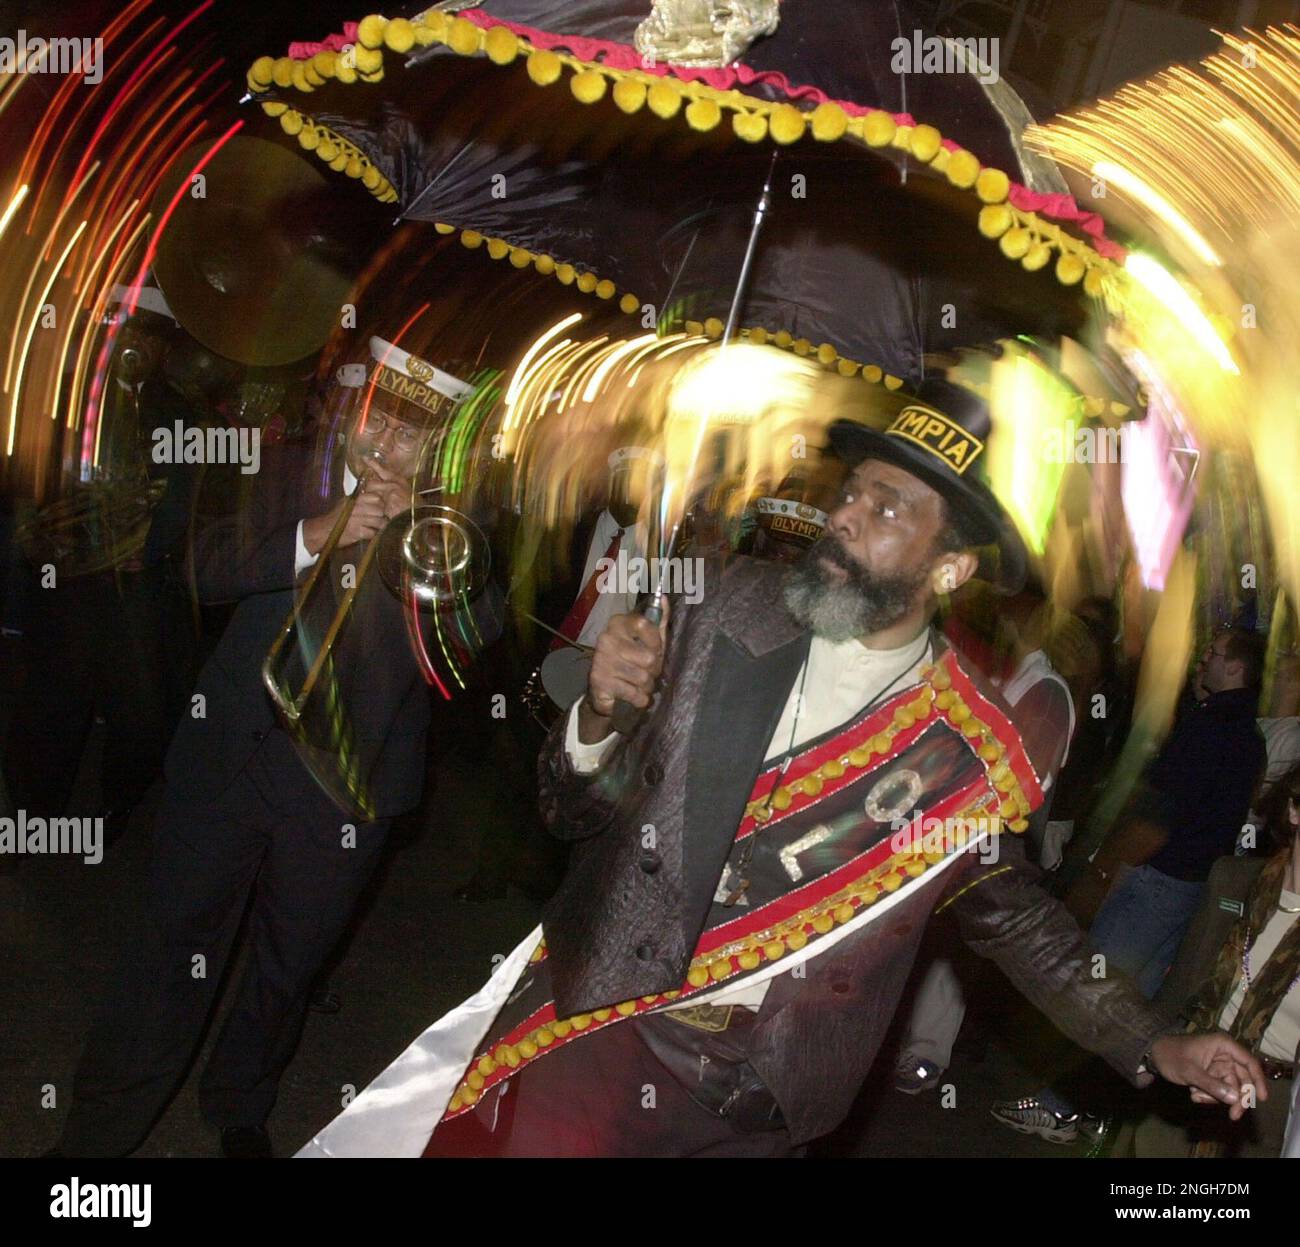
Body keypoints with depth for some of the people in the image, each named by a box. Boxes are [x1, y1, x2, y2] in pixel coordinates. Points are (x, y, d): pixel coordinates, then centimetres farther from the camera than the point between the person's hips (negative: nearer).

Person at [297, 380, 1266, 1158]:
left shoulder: (970, 757, -9)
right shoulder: (735, 611, -6)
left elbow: (1011, 913, 9)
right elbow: (579, 813, 1)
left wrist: (1156, 1047, 2)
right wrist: (598, 717, -20)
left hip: (750, 1104, -1)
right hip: (583, 1034, 1)